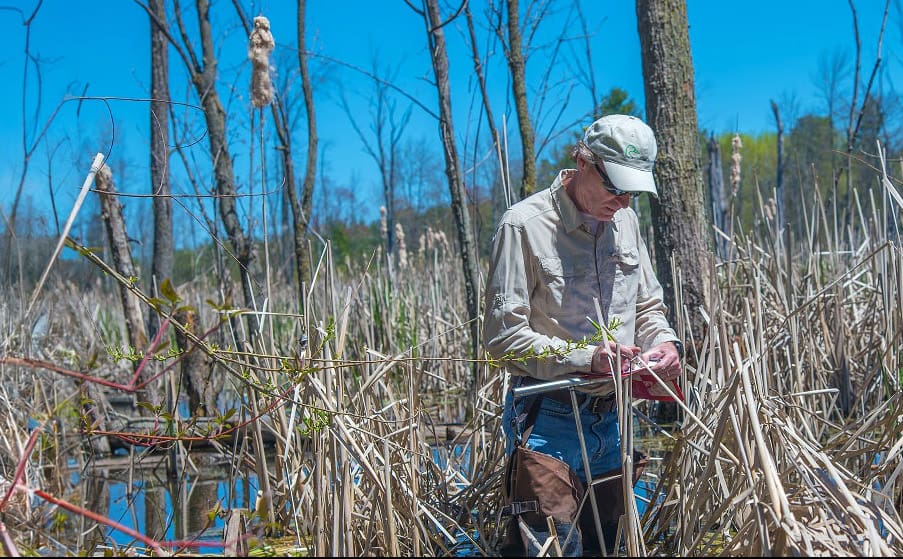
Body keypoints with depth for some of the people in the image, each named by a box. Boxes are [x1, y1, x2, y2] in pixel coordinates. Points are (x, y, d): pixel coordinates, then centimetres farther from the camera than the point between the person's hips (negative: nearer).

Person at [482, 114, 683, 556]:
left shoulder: (624, 220, 8)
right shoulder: (525, 224, -13)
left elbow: (648, 305, 18)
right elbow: (503, 337, -15)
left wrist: (663, 342, -4)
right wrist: (587, 358, -22)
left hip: (611, 419, 7)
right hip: (548, 420, -7)